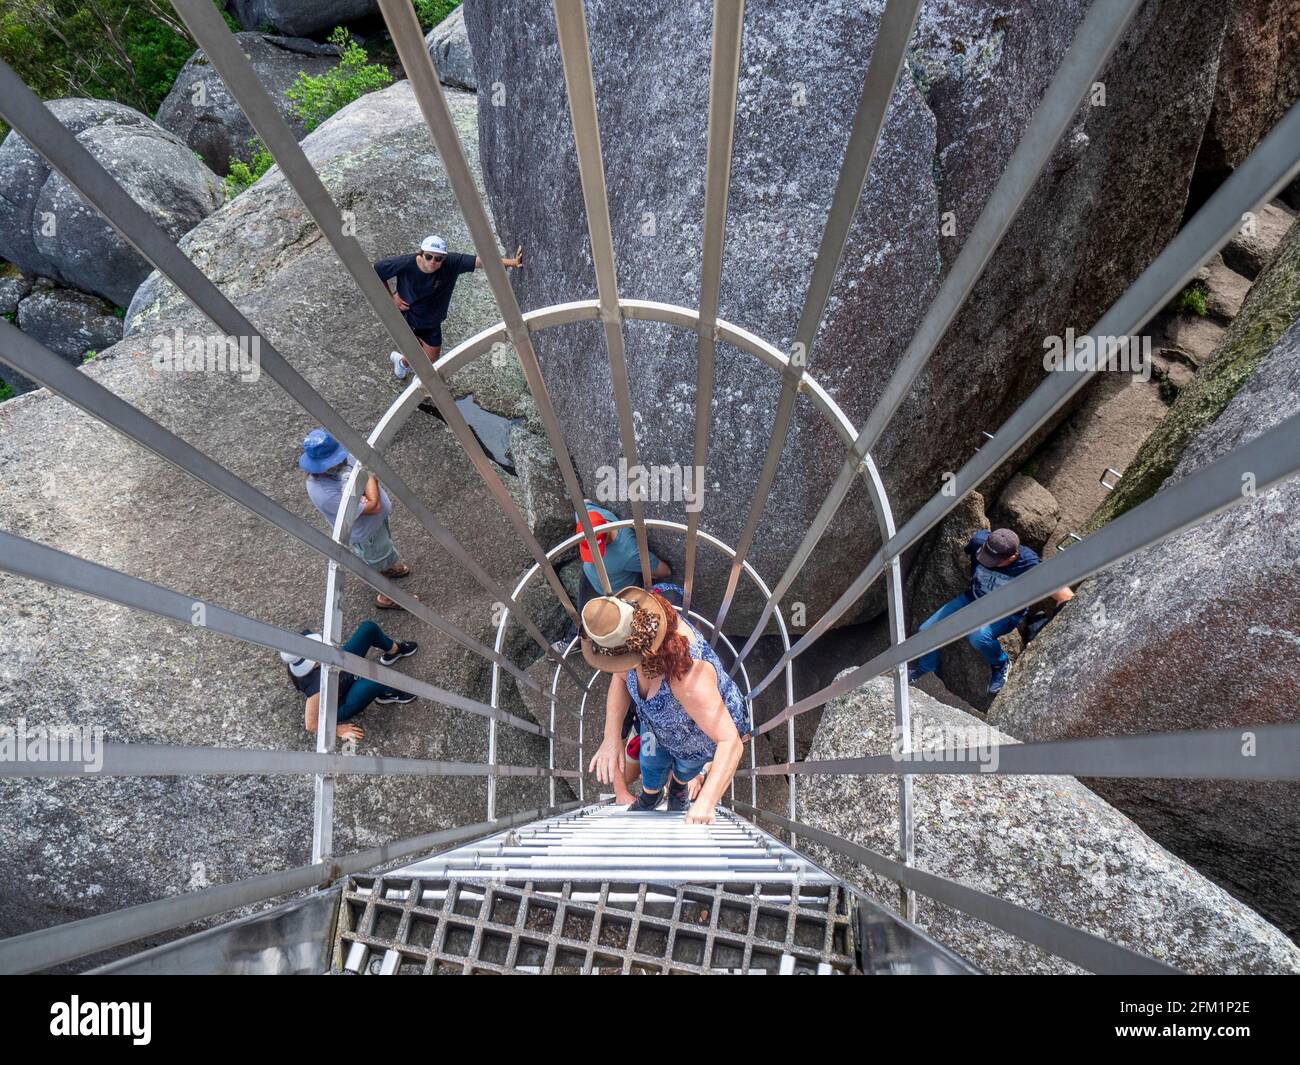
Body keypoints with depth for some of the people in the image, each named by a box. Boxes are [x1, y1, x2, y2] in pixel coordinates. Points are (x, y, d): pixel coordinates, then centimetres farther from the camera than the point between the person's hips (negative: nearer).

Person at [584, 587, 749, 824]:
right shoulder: (645, 618, -34)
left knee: (686, 768, 32)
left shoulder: (689, 677, -53)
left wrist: (705, 803, -59)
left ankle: (679, 787, 70)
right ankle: (650, 795, 67)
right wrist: (611, 737, -27)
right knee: (652, 767, 30)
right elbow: (620, 678, -16)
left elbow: (730, 742, -48)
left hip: (708, 730, -3)